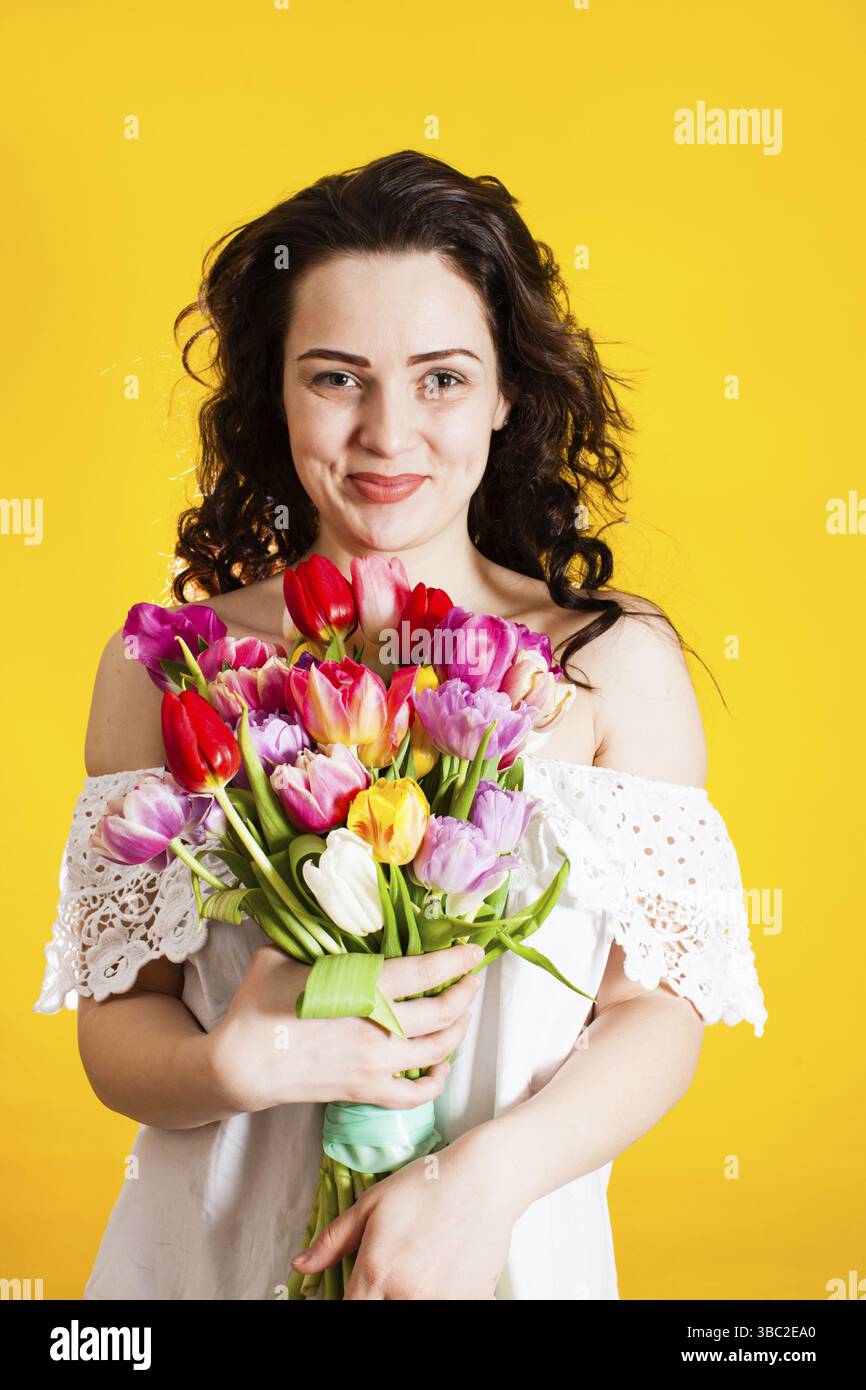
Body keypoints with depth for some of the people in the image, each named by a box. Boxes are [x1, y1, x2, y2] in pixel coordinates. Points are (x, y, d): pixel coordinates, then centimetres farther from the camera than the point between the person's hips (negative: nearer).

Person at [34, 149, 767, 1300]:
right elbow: (116, 1021, -6)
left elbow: (661, 1006, -9)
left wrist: (485, 1174, -23)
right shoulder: (166, 665, -8)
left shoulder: (620, 662, -10)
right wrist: (244, 1065, -25)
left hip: (509, 1244, 0)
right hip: (215, 1247, 1)